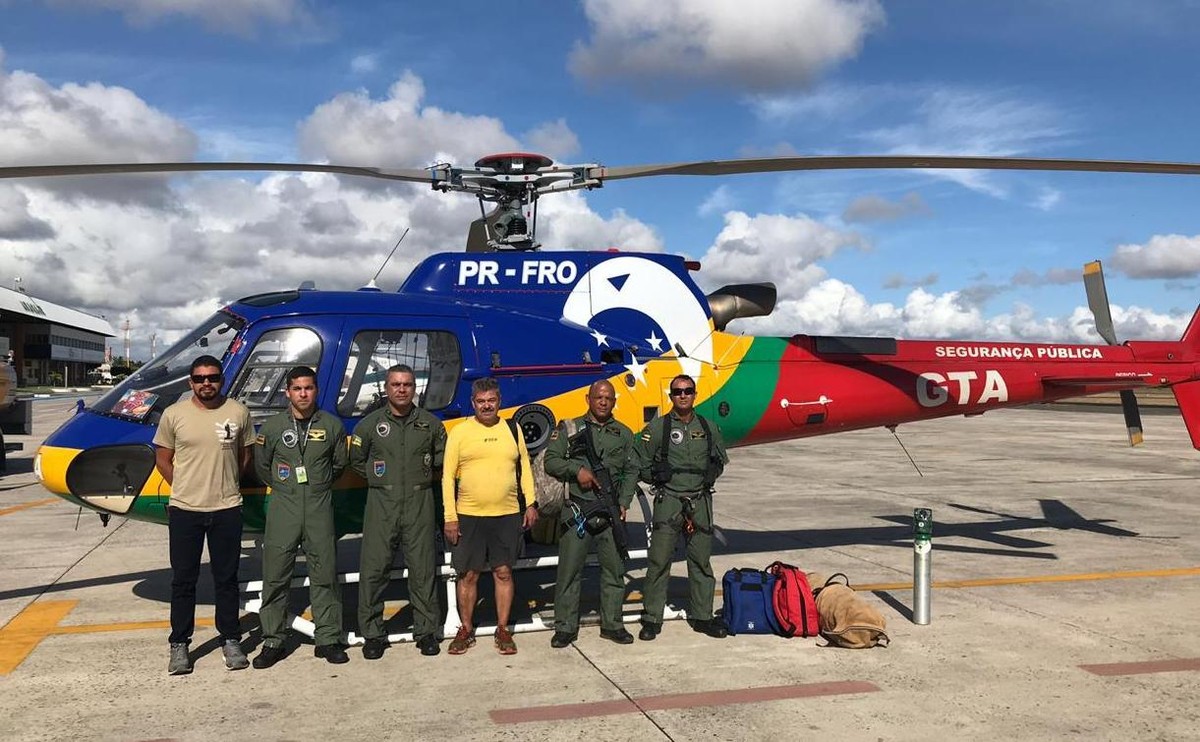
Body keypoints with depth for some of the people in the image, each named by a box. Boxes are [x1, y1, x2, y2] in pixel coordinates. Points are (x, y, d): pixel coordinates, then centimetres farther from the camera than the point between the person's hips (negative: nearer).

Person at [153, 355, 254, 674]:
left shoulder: (238, 412, -1)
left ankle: (231, 640, 22)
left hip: (227, 510, 0)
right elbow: (163, 458, 6)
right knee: (183, 580, 8)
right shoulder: (174, 414, -3)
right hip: (184, 510, 0)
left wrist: (226, 486, 8)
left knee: (226, 578, 11)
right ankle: (179, 645, 19)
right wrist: (185, 489, 3)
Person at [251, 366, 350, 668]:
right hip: (283, 508, 0)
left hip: (320, 509, 0)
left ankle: (328, 640, 14)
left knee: (325, 575, 4)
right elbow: (261, 465, 13)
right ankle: (273, 641, 14)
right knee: (275, 577, 3)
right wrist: (282, 486, 13)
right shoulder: (272, 427, 1)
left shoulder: (332, 425, 3)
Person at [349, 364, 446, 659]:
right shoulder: (370, 424, 3)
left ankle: (426, 632, 15)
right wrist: (379, 479, 8)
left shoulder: (430, 423, 6)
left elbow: (442, 460, 17)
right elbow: (357, 461, 14)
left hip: (420, 504, 1)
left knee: (422, 569, 4)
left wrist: (422, 479, 10)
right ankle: (372, 634, 11)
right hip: (382, 503, 0)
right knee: (374, 570, -1)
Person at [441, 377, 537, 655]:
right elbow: (448, 476, -1)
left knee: (503, 572, 7)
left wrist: (531, 504, 6)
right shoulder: (459, 432, -1)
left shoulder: (512, 430, 7)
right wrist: (450, 517, -5)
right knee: (468, 575, 7)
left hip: (507, 516, 2)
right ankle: (466, 631, 21)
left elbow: (524, 468, 13)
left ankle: (503, 630, 19)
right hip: (468, 516, -1)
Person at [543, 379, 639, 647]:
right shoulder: (569, 429, 6)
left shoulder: (624, 433, 13)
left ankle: (612, 624, 20)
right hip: (577, 509, -2)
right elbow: (551, 461, 0)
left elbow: (631, 472, 11)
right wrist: (577, 470, -15)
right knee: (569, 570, 0)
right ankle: (565, 627, 9)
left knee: (614, 569, 8)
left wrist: (623, 503, -1)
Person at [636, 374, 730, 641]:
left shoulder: (708, 428, 11)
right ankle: (652, 619, 9)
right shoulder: (656, 428, 0)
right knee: (659, 561, -1)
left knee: (701, 561, 10)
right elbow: (641, 466, 2)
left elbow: (720, 460, 21)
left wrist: (712, 473, 3)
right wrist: (659, 473, -12)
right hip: (668, 501, -3)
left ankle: (702, 616, 22)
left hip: (701, 502, 3)